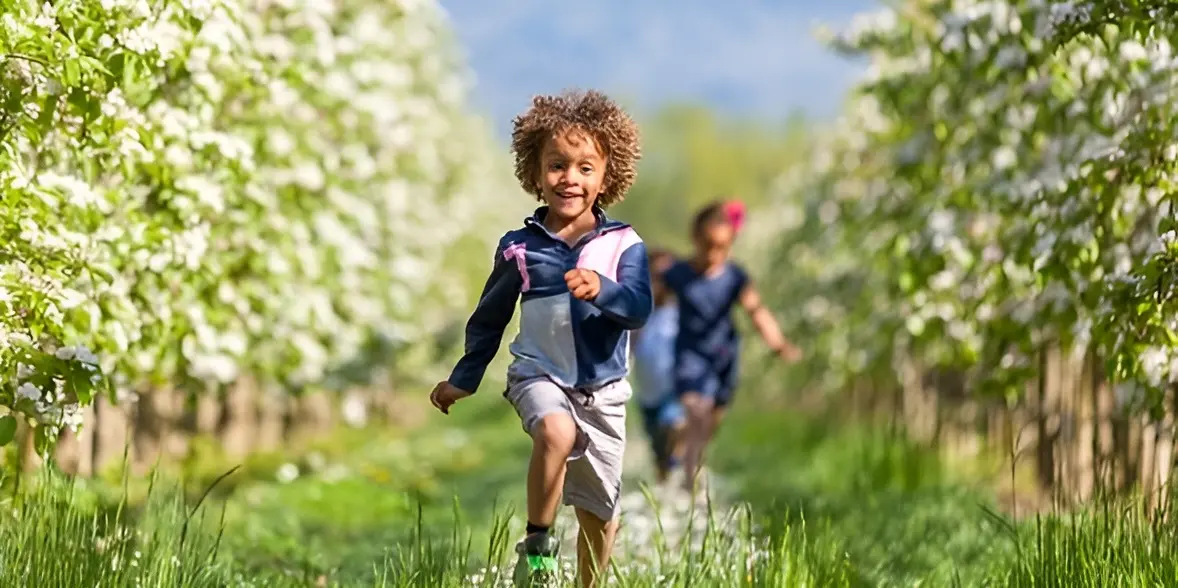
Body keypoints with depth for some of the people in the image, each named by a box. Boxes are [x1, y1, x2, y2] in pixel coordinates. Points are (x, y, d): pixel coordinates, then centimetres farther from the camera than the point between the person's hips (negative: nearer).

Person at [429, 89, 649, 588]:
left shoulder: (624, 246, -4)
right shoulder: (519, 248, 0)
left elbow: (640, 310, -17)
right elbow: (489, 317, 13)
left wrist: (601, 289, -36)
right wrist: (464, 379, 19)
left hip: (603, 388, 1)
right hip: (540, 376, -1)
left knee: (599, 510, 8)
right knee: (556, 431, -35)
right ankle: (537, 547, -19)